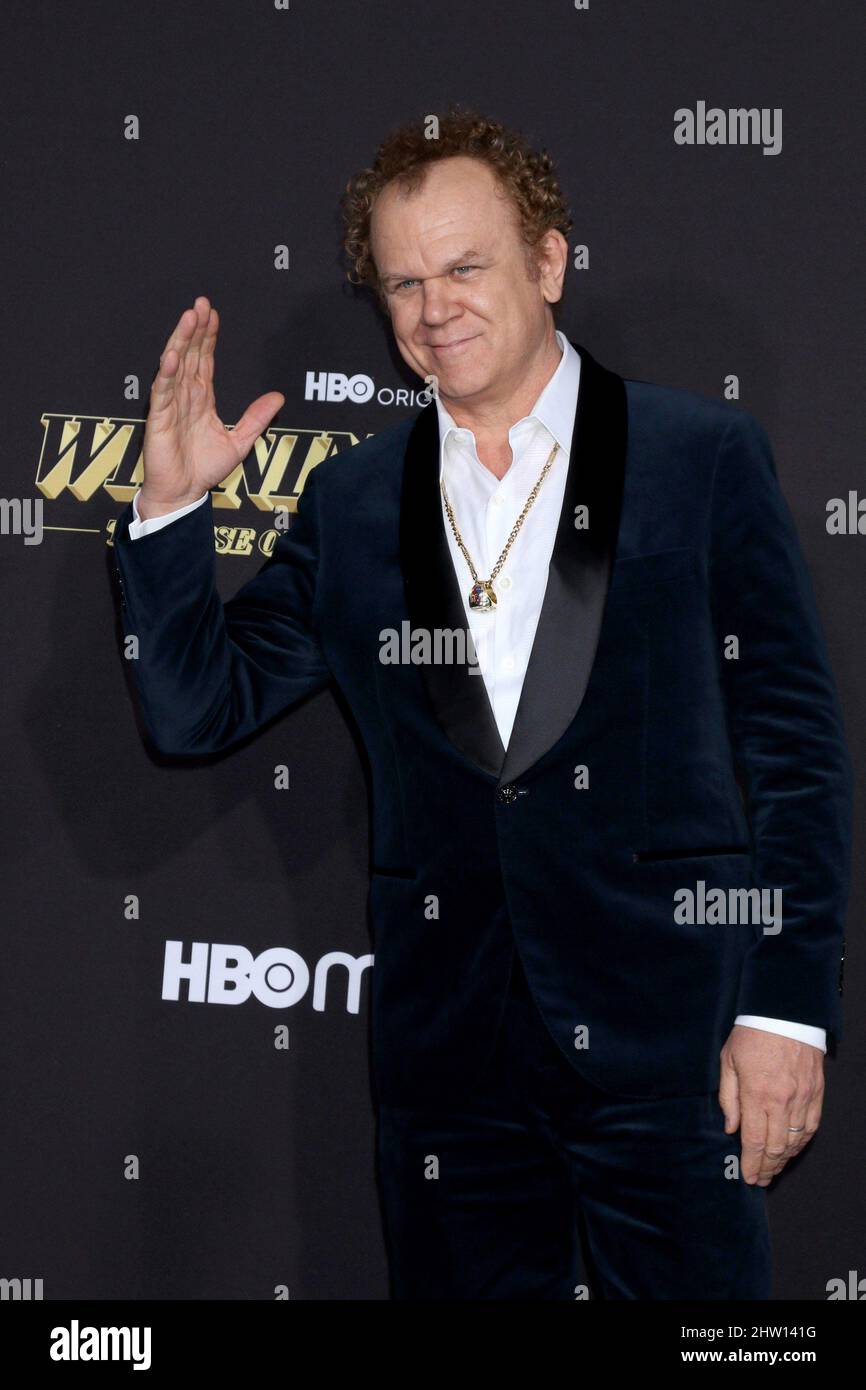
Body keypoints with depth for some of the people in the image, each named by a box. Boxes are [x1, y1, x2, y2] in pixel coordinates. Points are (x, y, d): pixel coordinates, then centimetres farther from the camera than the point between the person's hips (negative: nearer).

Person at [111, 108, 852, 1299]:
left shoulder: (703, 456, 1)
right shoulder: (352, 502, 10)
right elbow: (198, 708, 9)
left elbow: (797, 746, 0)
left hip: (664, 1031, -3)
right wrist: (171, 506, -5)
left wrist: (788, 1010, -6)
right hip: (448, 1050, 3)